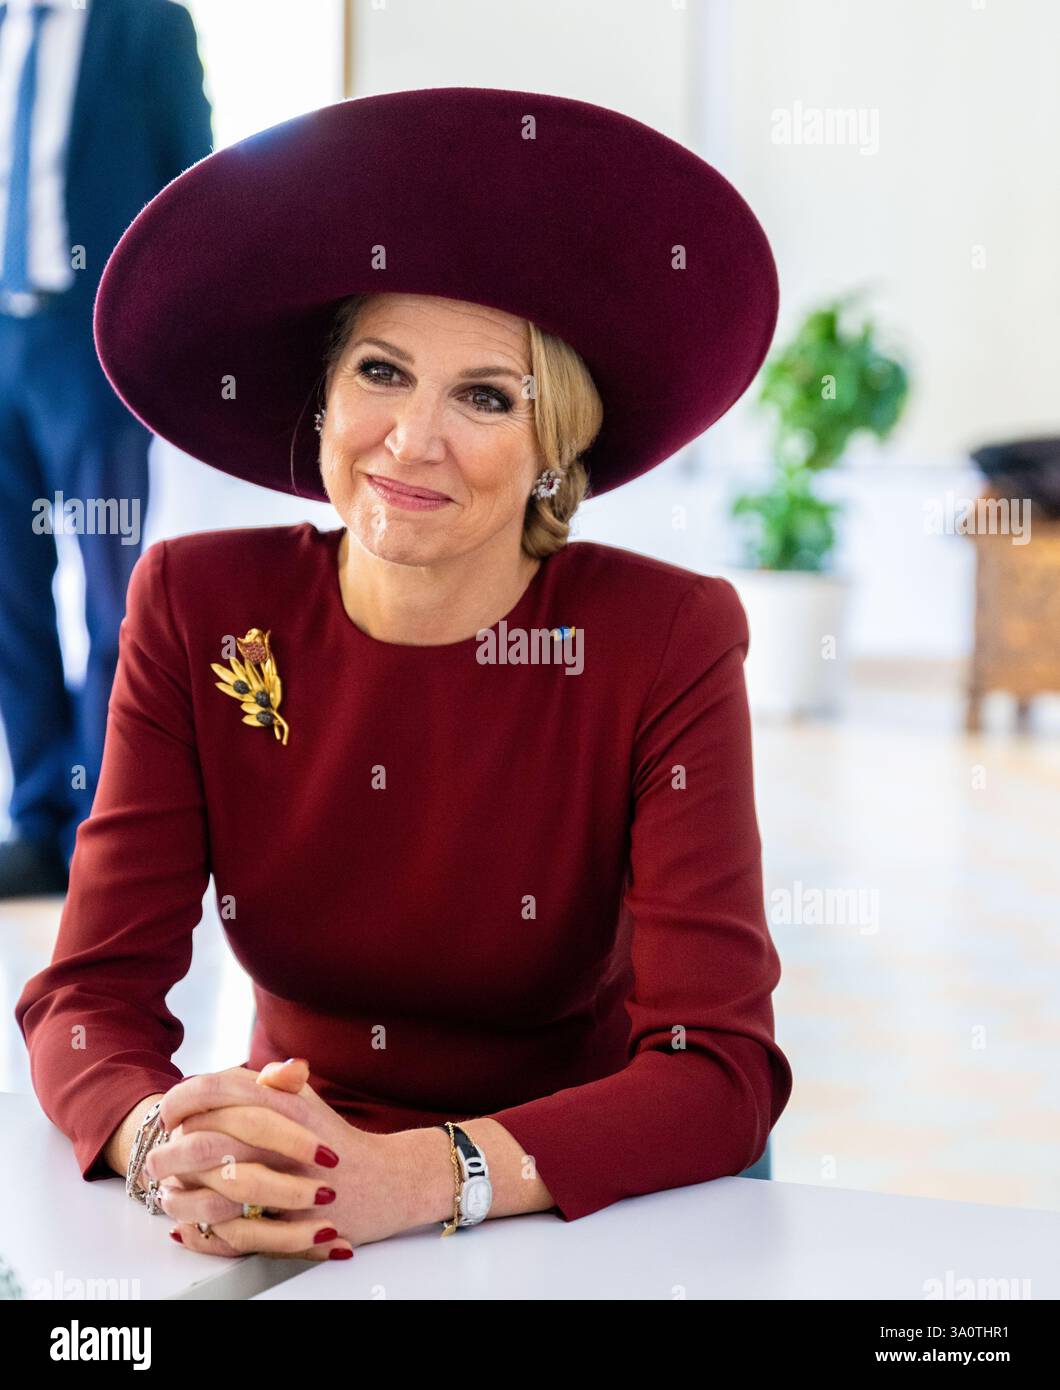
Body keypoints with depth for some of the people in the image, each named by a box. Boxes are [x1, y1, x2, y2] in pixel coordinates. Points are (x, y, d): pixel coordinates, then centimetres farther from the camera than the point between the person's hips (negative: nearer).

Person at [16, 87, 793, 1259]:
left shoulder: (663, 645, -12)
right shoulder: (196, 608, -6)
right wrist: (163, 1146, -30)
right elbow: (91, 994, -8)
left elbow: (720, 1069, -18)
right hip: (279, 1207, 1)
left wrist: (422, 1177, -33)